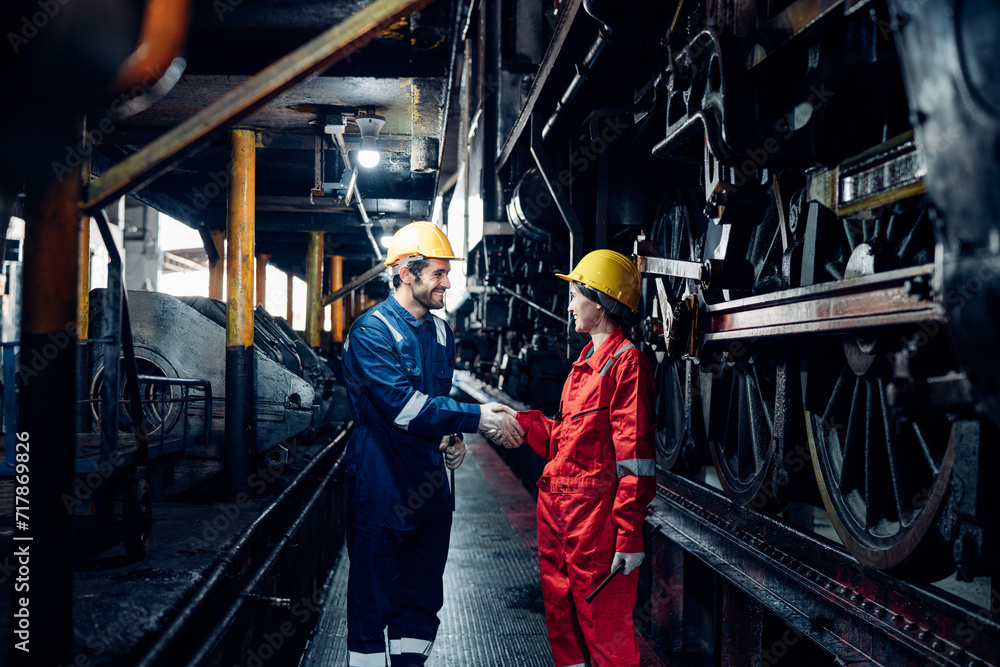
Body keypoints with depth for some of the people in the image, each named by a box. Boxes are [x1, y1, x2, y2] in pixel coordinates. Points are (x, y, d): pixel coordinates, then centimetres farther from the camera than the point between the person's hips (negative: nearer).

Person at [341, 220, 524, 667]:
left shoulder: (441, 333, 12)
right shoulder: (371, 331, -13)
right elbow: (404, 405, -23)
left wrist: (452, 438, 4)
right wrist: (477, 417, -24)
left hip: (430, 487, 7)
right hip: (381, 491, -7)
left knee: (422, 600, 15)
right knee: (373, 600, 2)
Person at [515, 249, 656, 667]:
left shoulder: (625, 361, -13)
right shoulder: (587, 359, 17)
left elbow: (635, 457, -17)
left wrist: (630, 536, -20)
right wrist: (525, 423, 9)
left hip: (595, 512, -9)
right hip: (557, 505, 9)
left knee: (603, 623, 1)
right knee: (560, 612, 18)